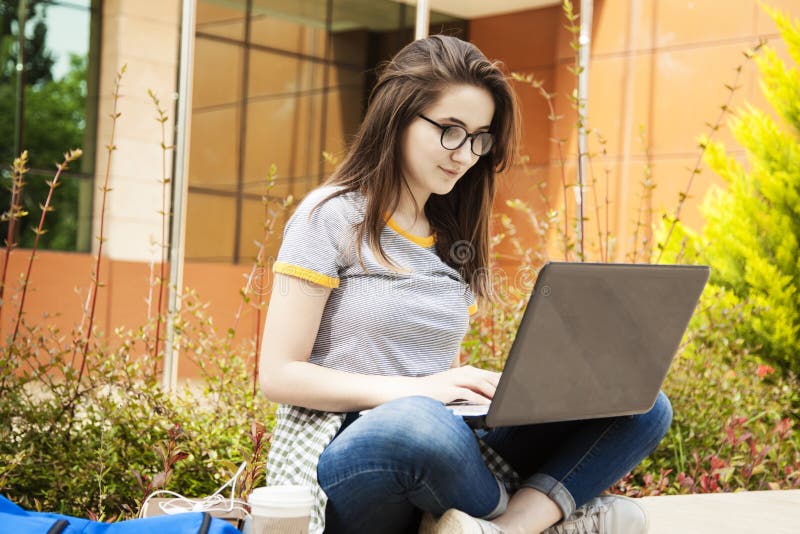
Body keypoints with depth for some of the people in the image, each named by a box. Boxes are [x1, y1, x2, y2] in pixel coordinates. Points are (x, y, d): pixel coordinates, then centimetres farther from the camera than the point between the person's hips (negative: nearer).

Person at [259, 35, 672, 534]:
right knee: (420, 423, -41)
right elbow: (279, 375, -8)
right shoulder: (332, 216, -3)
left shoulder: (455, 238, 15)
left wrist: (493, 388, -5)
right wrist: (416, 391, -19)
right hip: (342, 464, -6)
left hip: (440, 463, 6)